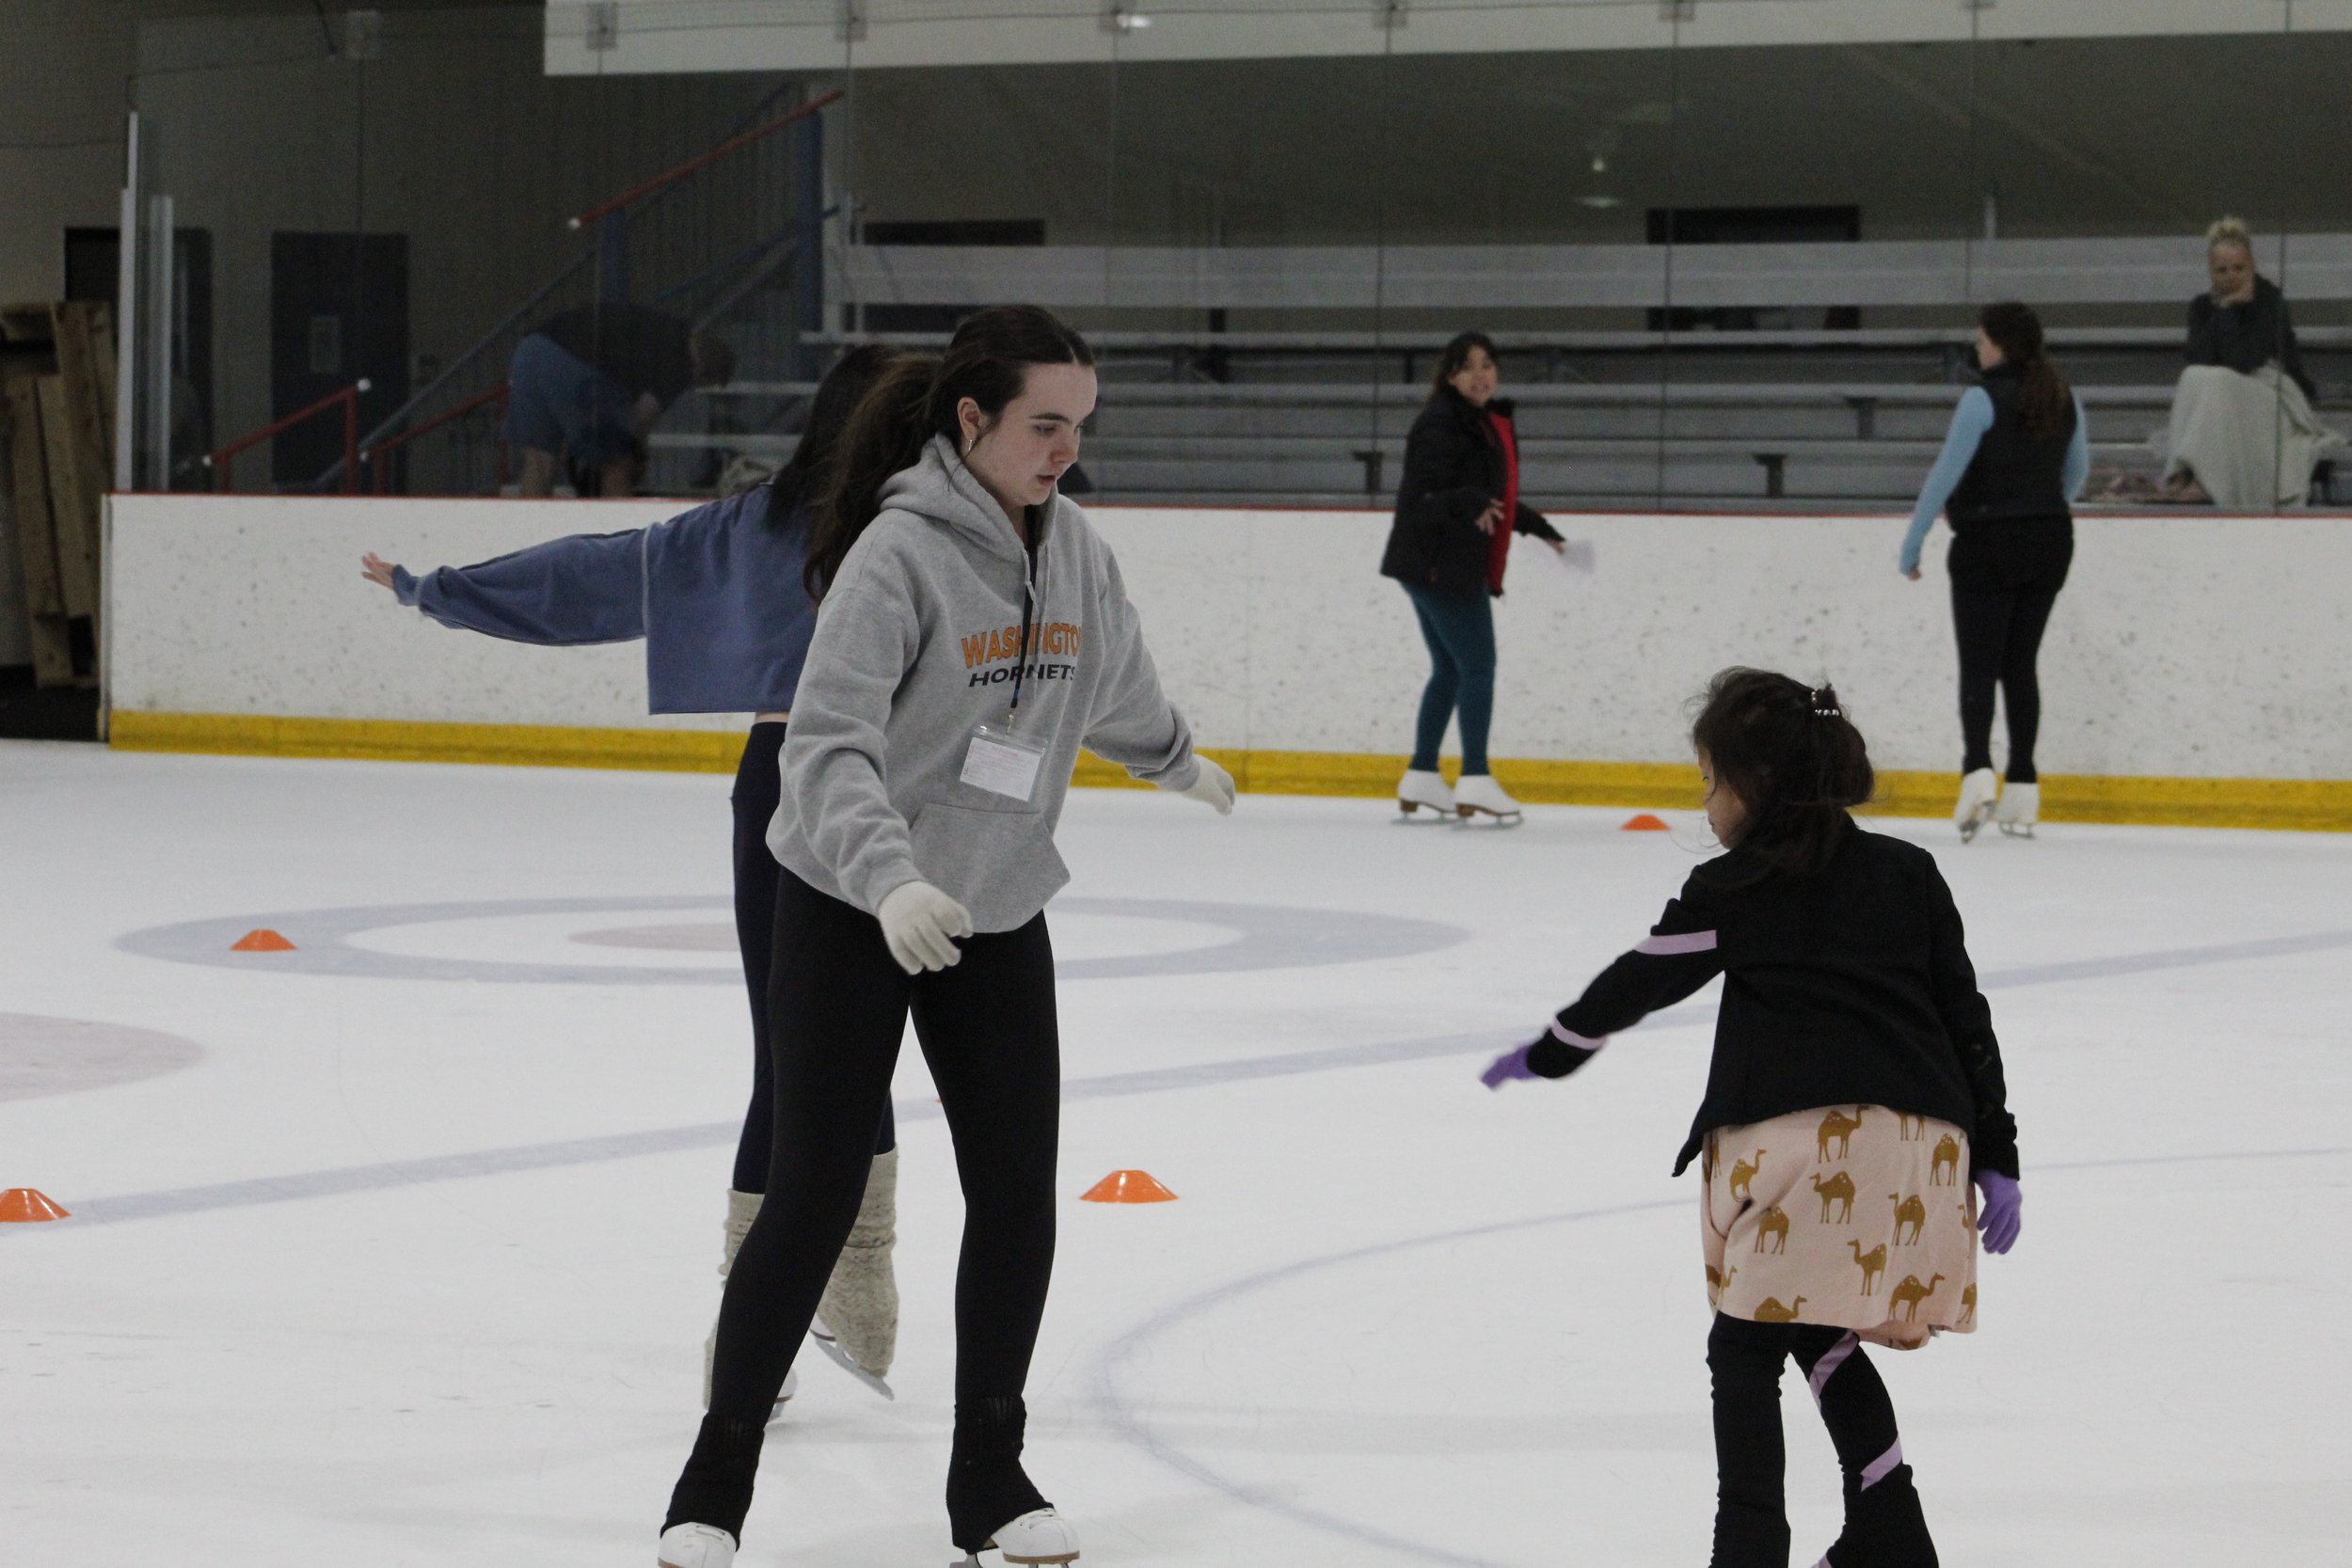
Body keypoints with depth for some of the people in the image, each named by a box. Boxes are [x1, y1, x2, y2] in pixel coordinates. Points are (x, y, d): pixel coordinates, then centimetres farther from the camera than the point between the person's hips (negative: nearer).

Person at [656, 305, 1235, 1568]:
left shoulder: (1076, 553, 0)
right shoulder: (900, 553, -20)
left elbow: (1114, 691, 22)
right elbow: (829, 744, -29)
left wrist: (1179, 765, 39)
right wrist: (890, 875, -43)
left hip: (996, 915, 6)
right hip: (852, 910, -5)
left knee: (1018, 1192, 2)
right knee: (814, 1192, -5)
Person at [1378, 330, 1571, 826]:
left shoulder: (1491, 423, 14)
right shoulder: (1441, 426, -15)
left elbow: (1495, 497, 25)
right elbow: (1424, 498, -24)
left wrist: (1539, 528, 30)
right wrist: (1470, 505, -40)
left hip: (1458, 568, 10)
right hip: (1439, 566, -10)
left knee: (1450, 670, 15)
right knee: (1478, 664, -11)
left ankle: (1421, 777, 21)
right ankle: (1475, 780, -12)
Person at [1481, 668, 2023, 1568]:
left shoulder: (1732, 894, 3)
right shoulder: (1909, 875, 16)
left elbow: (1638, 982, 14)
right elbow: (1967, 1020, 15)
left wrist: (1547, 1054, 31)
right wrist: (1995, 1160, 19)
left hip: (1796, 1138, -5)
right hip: (1919, 1141, 5)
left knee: (1746, 1347, 5)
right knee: (1823, 1339, 21)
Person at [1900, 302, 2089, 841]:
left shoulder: (1983, 399, -13)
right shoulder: (2063, 399, 6)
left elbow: (1946, 474, -14)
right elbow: (2077, 471, 18)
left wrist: (1912, 542, -8)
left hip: (1988, 544, -6)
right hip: (2051, 543, 6)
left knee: (1979, 666, -4)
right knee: (2021, 665, 12)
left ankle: (1978, 771, -22)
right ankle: (2022, 788, 10)